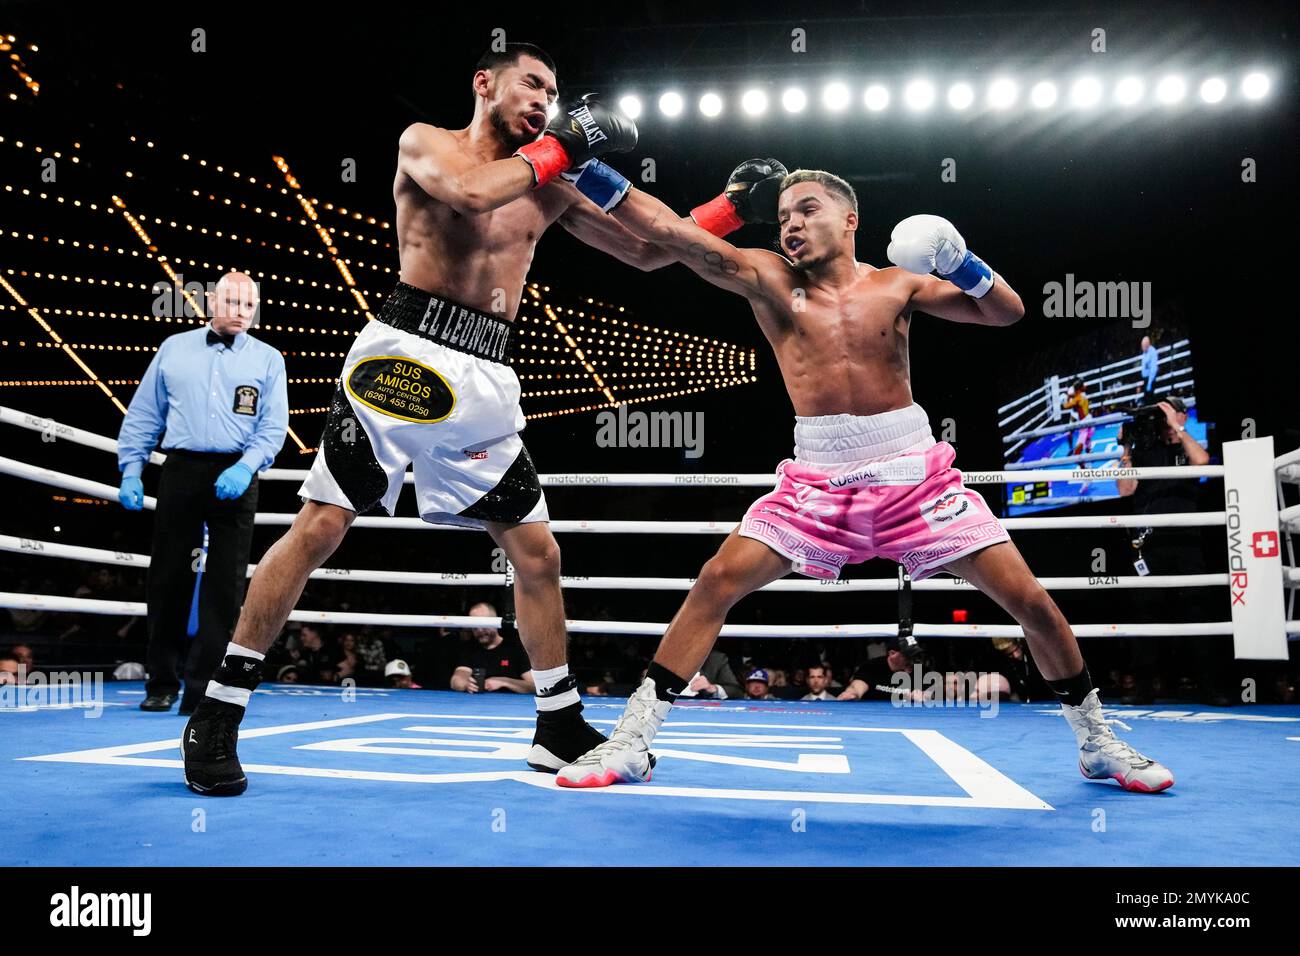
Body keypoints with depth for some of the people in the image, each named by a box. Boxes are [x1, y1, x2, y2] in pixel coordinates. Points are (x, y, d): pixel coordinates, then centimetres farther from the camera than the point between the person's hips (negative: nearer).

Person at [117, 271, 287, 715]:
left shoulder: (268, 359, 8)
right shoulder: (174, 348, 12)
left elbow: (273, 426, -1)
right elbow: (142, 415, 13)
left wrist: (245, 467, -17)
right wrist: (131, 470, 5)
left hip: (235, 477, -1)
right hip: (180, 471, 2)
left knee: (225, 585, -3)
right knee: (168, 578, 5)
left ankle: (202, 687, 3)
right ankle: (162, 682, 17)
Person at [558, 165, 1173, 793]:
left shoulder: (896, 283, 6)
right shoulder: (768, 278, 2)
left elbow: (1007, 313, 8)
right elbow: (669, 230, -7)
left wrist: (965, 267, -10)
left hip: (915, 473, 1)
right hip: (817, 480, -1)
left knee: (1029, 600, 0)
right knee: (717, 582, -16)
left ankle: (1097, 744, 24)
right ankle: (630, 743, -4)